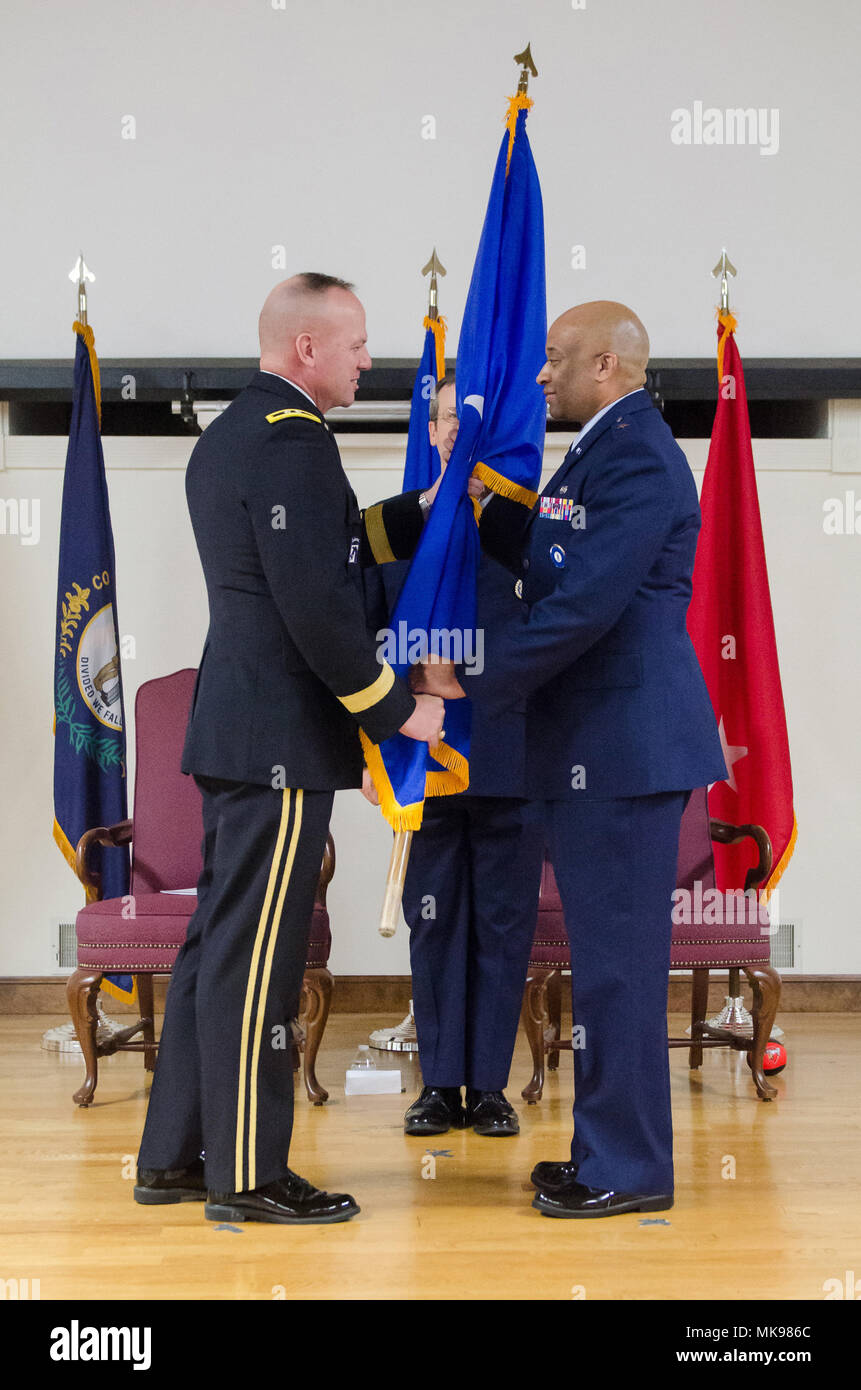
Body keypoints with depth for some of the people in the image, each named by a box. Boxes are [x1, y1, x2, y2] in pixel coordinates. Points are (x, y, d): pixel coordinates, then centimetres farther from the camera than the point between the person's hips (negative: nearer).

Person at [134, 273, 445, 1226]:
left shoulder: (226, 436, 17)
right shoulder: (290, 437, -15)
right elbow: (314, 600, -21)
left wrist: (427, 511, 22)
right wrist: (397, 710, -12)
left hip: (235, 729, 10)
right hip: (282, 736, -10)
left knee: (220, 940, 14)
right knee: (257, 956, -3)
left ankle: (175, 1155, 23)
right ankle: (247, 1175, 7)